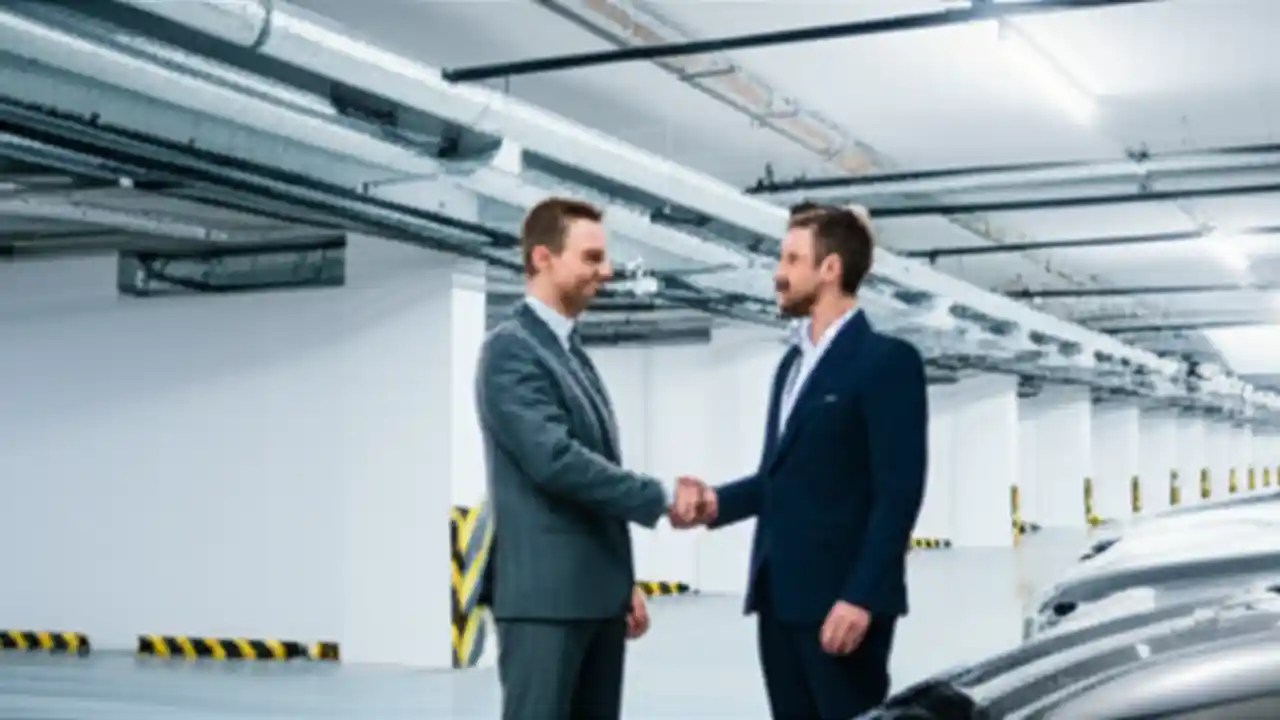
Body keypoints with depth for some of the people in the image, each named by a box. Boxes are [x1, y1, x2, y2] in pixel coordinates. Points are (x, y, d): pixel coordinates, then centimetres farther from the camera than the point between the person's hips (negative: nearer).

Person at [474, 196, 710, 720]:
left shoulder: (574, 354, 18)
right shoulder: (511, 348, -10)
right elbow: (555, 460, -21)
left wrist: (625, 583, 18)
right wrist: (662, 497, -14)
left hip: (596, 594, 9)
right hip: (543, 595, -9)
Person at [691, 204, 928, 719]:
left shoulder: (887, 360, -7)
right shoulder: (793, 362, 19)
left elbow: (899, 491, -14)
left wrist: (862, 596, -20)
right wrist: (719, 502, 2)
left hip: (841, 599, -8)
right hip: (780, 596, 8)